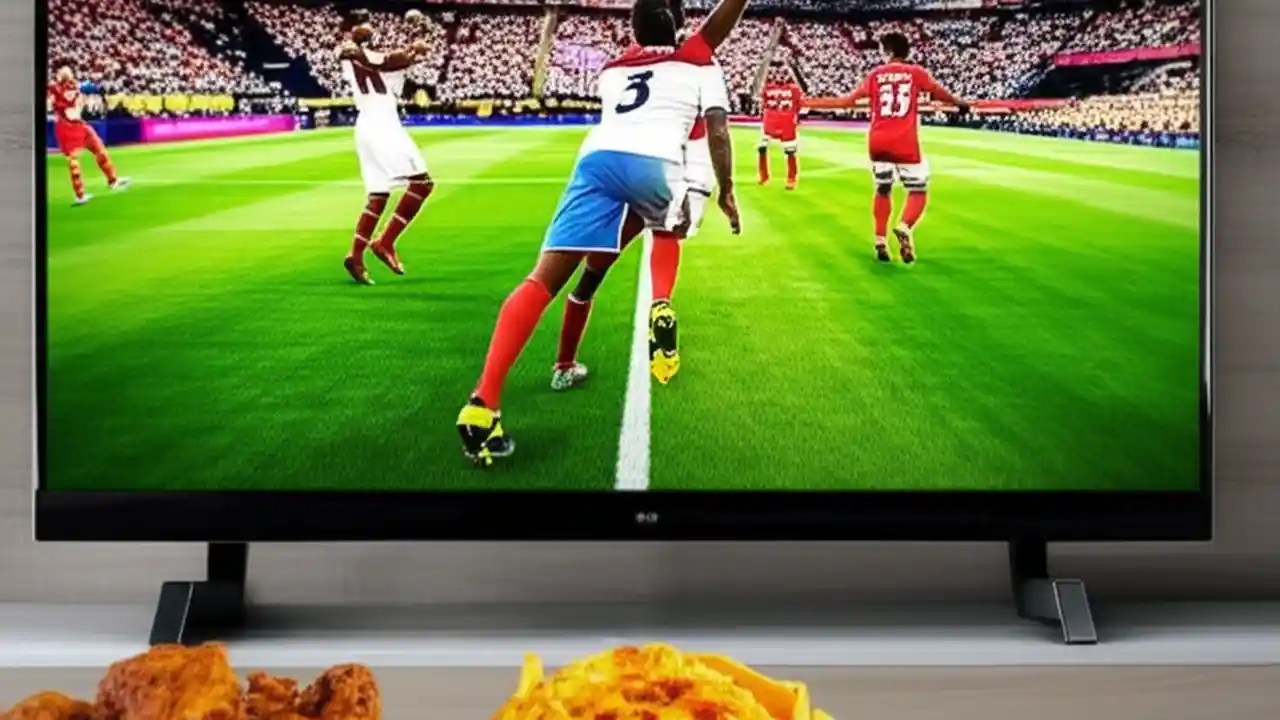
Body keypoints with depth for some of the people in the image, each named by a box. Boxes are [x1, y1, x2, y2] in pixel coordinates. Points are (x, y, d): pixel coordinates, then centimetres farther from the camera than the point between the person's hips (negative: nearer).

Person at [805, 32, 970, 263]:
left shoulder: (876, 75, 10)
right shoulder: (915, 72, 4)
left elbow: (848, 100, 13)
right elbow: (940, 93, 13)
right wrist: (960, 104, 35)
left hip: (877, 142, 3)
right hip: (905, 143, -3)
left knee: (882, 190, 19)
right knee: (919, 191, 7)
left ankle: (880, 241, 15)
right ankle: (904, 227, -20)